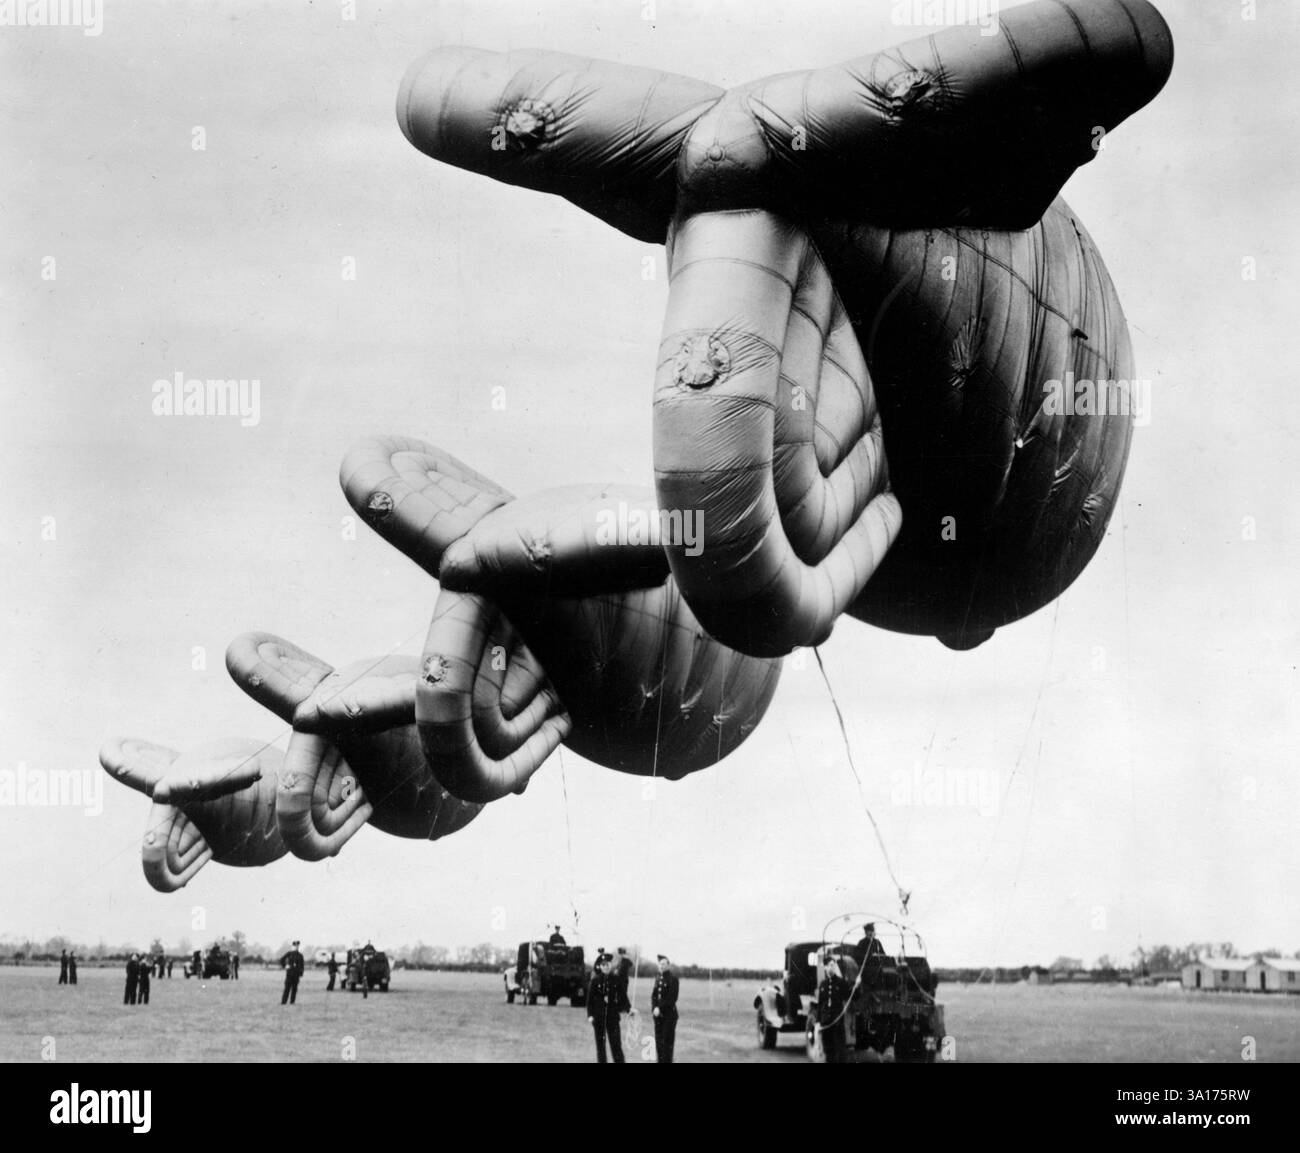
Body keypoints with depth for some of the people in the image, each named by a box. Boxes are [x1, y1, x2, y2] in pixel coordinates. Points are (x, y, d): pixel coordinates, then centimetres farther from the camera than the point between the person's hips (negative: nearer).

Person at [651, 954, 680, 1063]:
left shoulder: (673, 978, -8)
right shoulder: (658, 978, 13)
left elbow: (672, 998, -14)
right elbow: (653, 995, 9)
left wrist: (661, 1009, -16)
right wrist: (655, 1008, -8)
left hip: (669, 1014, -6)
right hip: (658, 1014, 6)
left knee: (667, 1041, -5)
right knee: (658, 1041, 7)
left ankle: (667, 1061, -1)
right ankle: (660, 1060, 14)